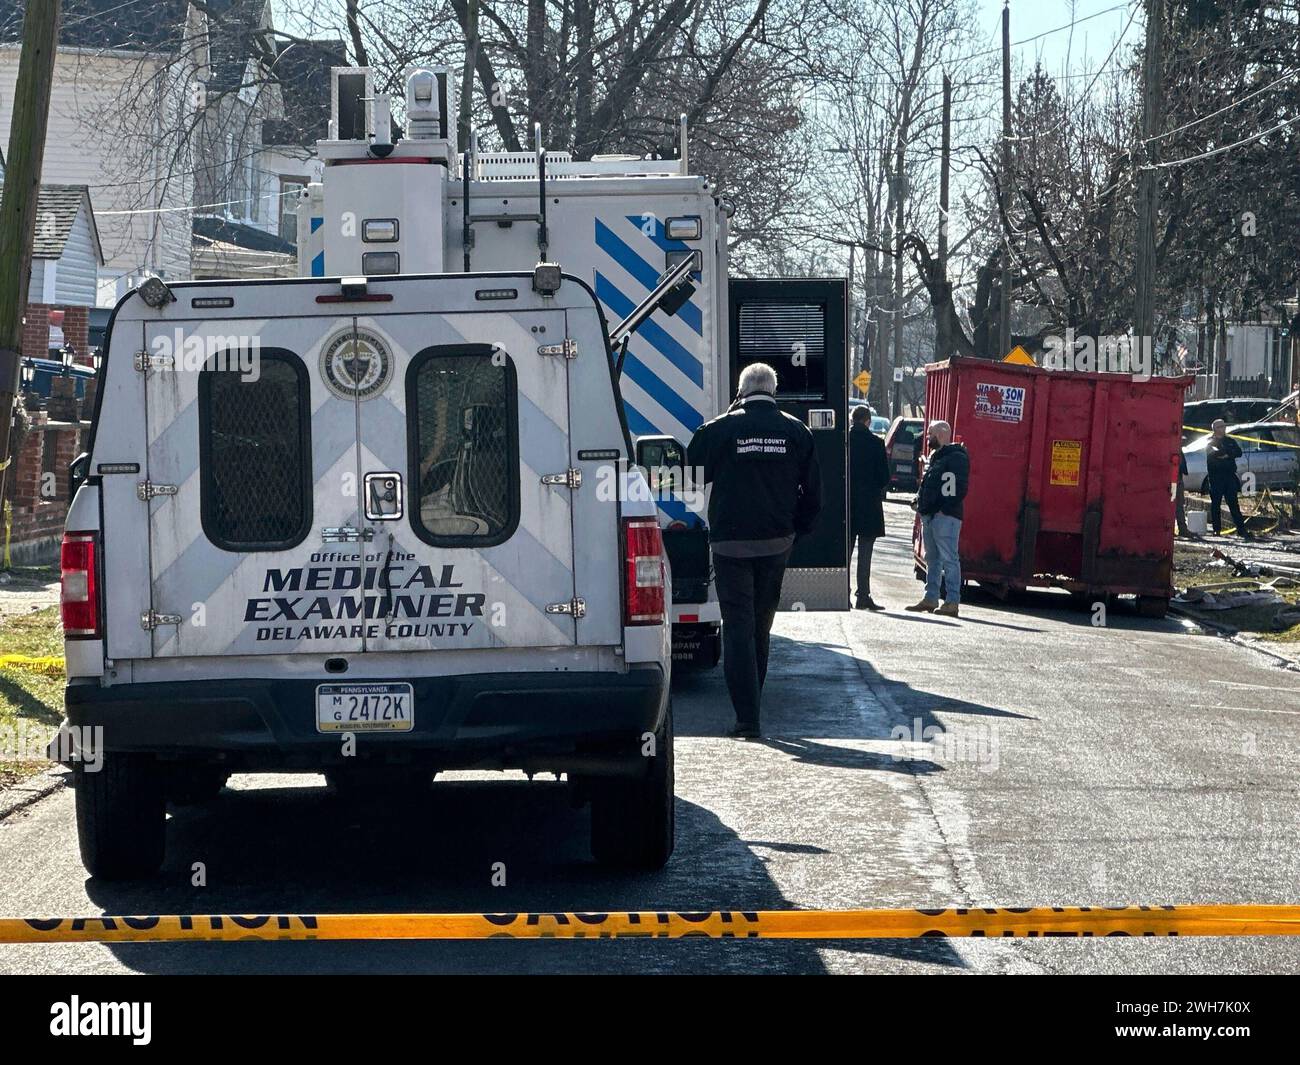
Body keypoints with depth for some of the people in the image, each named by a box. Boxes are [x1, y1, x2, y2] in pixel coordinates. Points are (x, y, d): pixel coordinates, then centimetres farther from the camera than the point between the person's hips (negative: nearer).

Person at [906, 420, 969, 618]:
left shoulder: (957, 457, -9)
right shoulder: (936, 457, 21)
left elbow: (960, 489, -17)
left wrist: (945, 508, -20)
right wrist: (921, 502, 12)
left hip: (946, 515, -10)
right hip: (930, 515, 10)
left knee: (949, 559, -10)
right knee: (932, 559, 15)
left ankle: (952, 602, -12)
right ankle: (931, 598, 22)